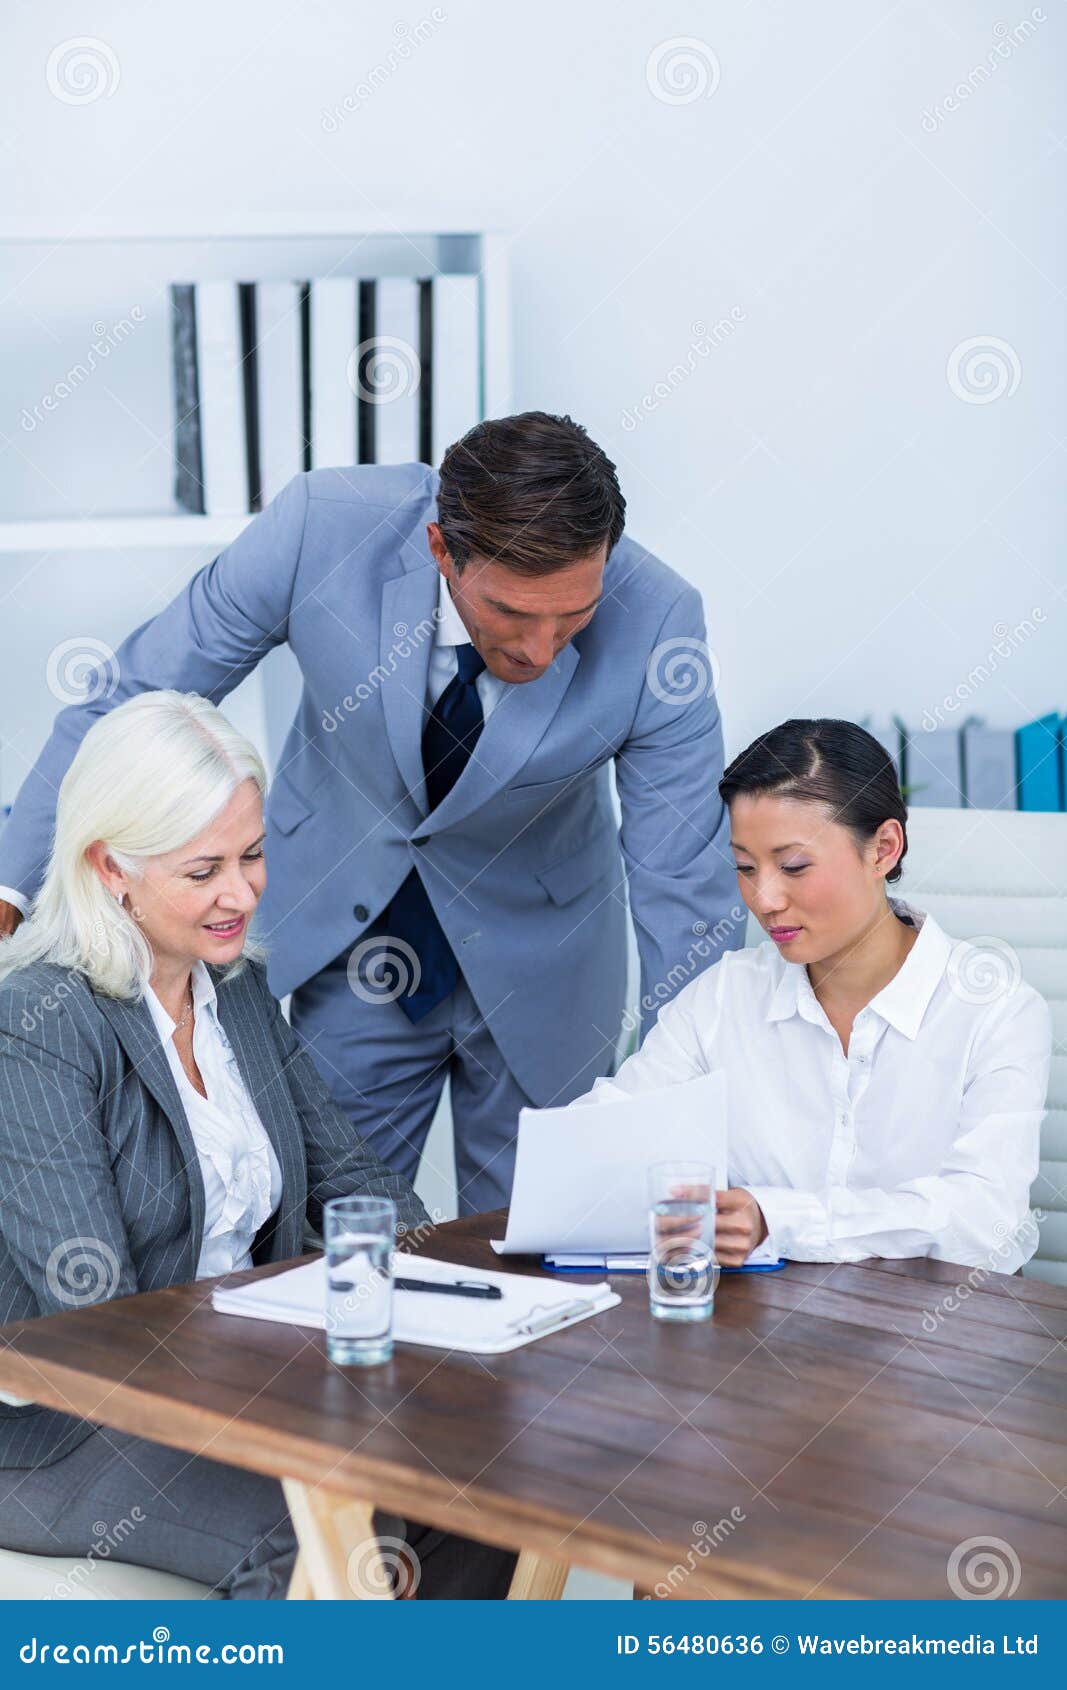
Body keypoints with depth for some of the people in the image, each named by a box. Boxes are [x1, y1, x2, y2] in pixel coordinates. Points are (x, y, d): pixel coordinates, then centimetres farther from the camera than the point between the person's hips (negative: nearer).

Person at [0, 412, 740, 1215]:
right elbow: (134, 695, -14)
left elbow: (685, 886, -21)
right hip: (343, 924, 1)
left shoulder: (656, 622, -27)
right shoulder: (323, 525, -27)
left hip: (538, 959, 0)